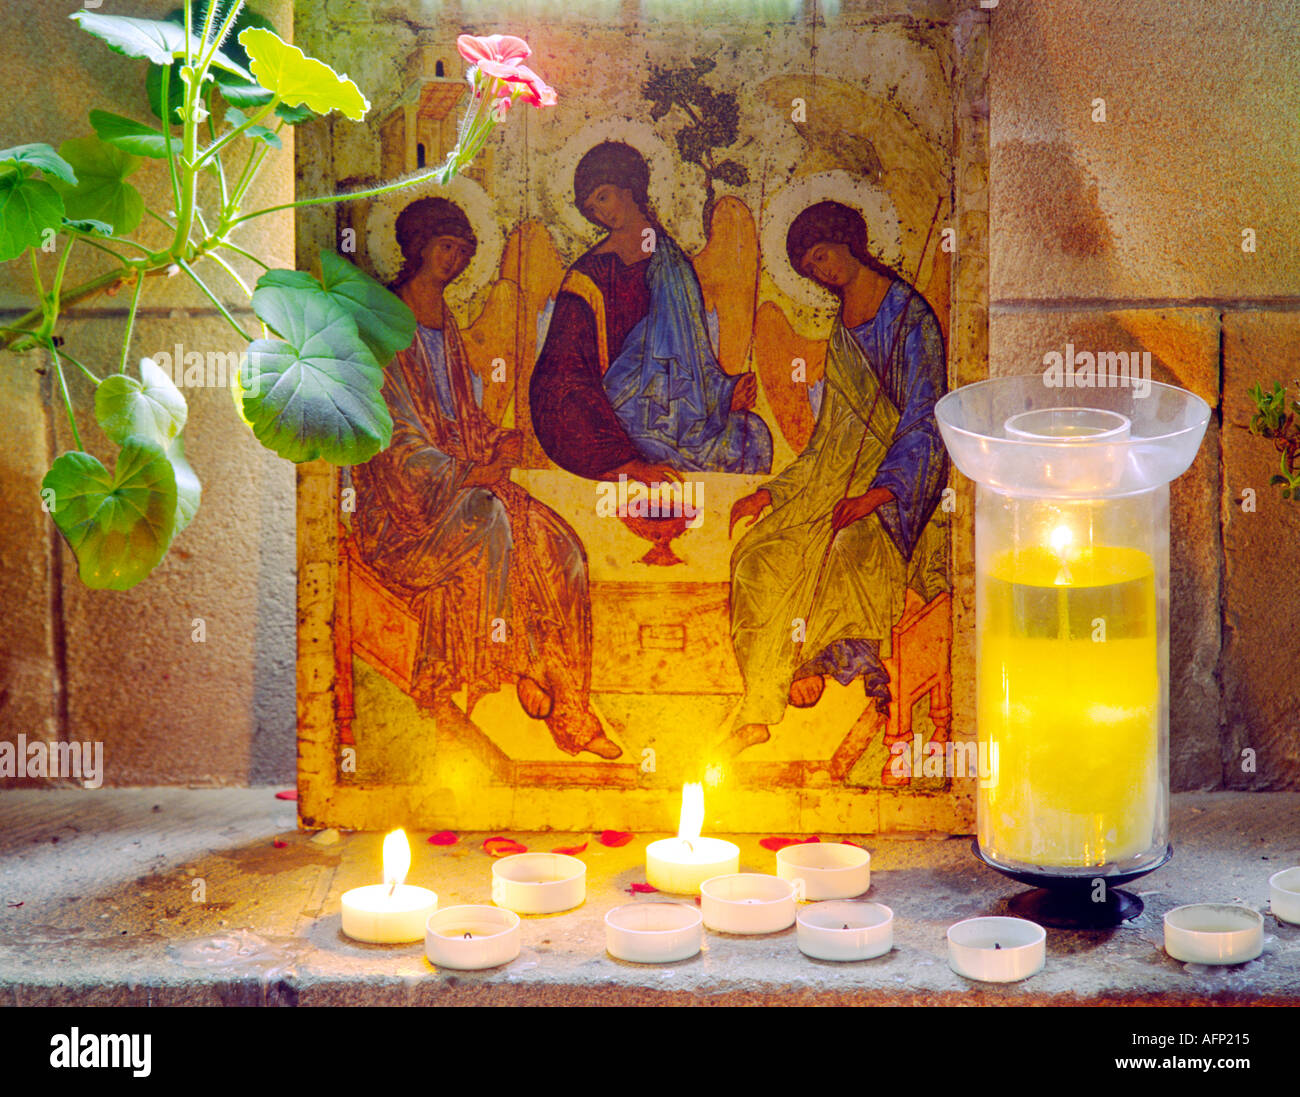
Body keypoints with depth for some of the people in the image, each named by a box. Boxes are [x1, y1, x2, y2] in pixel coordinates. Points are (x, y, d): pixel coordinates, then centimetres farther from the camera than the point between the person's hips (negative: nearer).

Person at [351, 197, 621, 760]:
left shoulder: (444, 323, 17)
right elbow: (394, 438, -14)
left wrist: (498, 442, 1)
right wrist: (465, 474, -21)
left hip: (462, 474, 7)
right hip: (404, 495, -7)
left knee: (552, 542, -16)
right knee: (486, 517, -35)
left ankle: (571, 711, -19)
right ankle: (518, 665, -21)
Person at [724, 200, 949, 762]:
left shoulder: (910, 317, -4)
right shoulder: (842, 335, 19)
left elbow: (924, 425, -12)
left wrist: (877, 493, -24)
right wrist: (769, 493, 8)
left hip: (902, 481, -7)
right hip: (843, 474, 7)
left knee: (843, 550, -35)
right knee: (760, 555, -19)